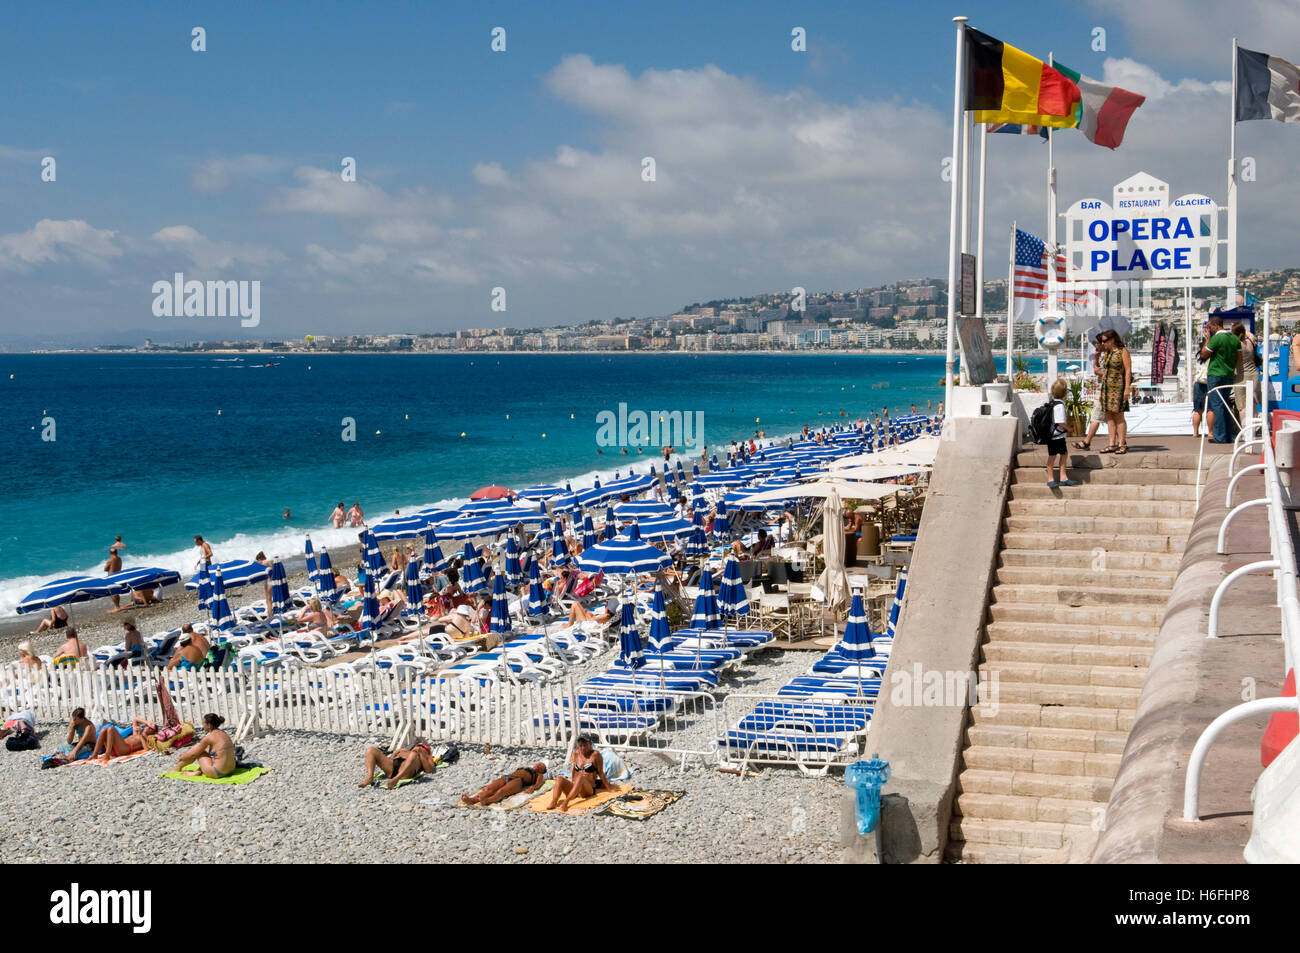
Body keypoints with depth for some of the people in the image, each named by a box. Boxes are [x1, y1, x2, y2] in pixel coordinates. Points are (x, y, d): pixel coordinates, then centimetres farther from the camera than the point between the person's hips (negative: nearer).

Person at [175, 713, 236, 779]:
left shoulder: (209, 737, -14)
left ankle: (178, 767, 30)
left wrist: (181, 757, 18)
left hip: (217, 773, -8)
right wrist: (187, 752, 33)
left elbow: (193, 754, -1)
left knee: (195, 749, 10)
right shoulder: (223, 734, 10)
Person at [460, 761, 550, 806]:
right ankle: (472, 799, -56)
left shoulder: (539, 775, 27)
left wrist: (532, 787, -21)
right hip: (506, 777, 5)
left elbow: (538, 783, 5)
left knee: (501, 791, -38)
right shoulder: (521, 769, 43)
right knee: (489, 789, -28)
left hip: (518, 781, -5)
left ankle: (486, 801, -68)